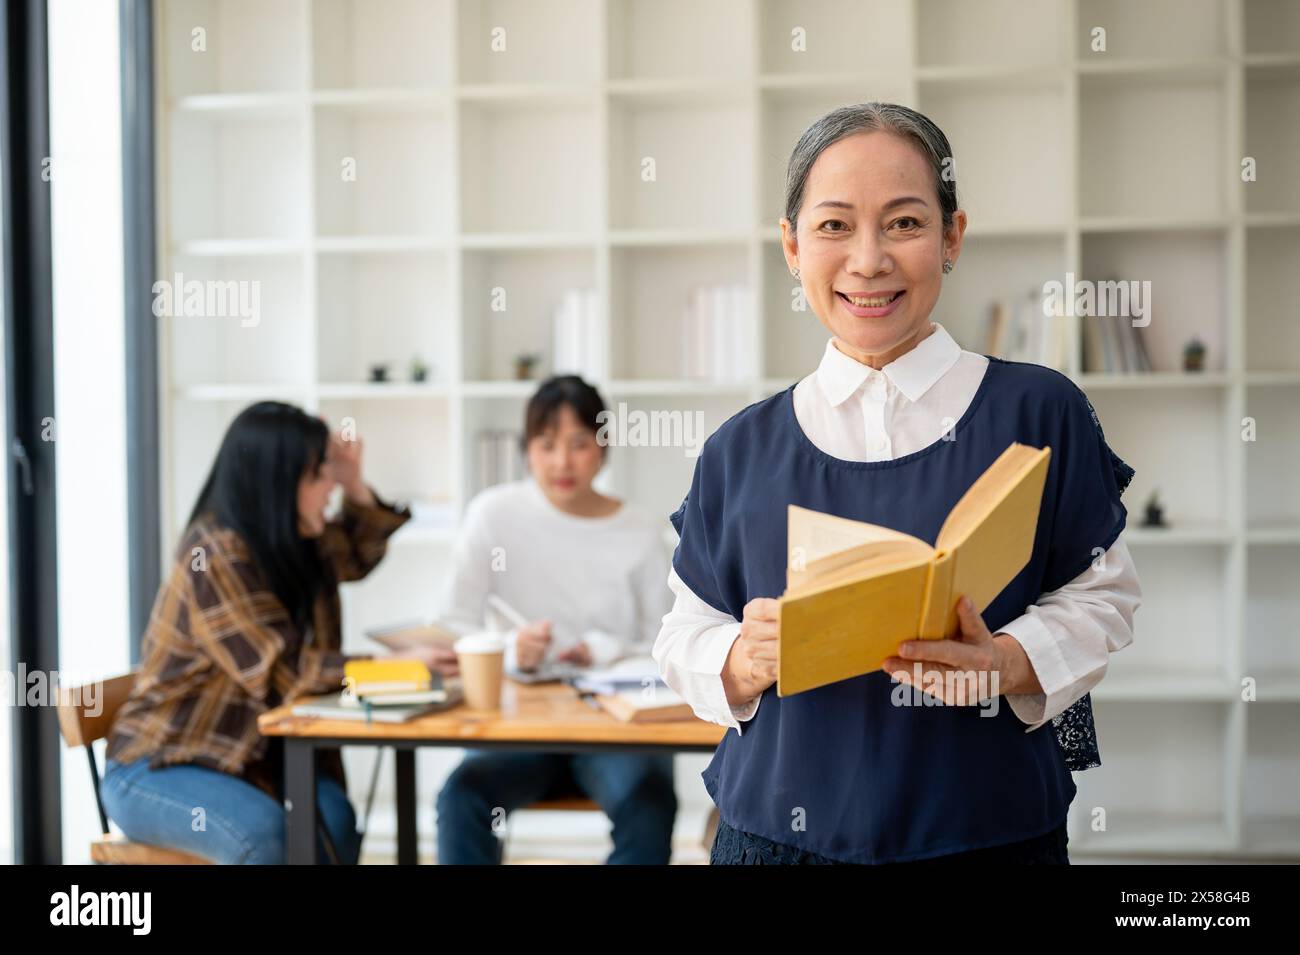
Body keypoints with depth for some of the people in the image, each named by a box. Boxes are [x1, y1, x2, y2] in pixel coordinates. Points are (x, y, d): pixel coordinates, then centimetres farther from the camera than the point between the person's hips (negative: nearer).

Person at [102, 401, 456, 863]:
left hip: (248, 760, 6)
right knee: (263, 832, -35)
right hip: (157, 768, -6)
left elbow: (357, 556, 26)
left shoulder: (290, 544, 6)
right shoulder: (215, 556, -19)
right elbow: (282, 673, -22)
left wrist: (354, 485, 6)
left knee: (332, 820, -25)